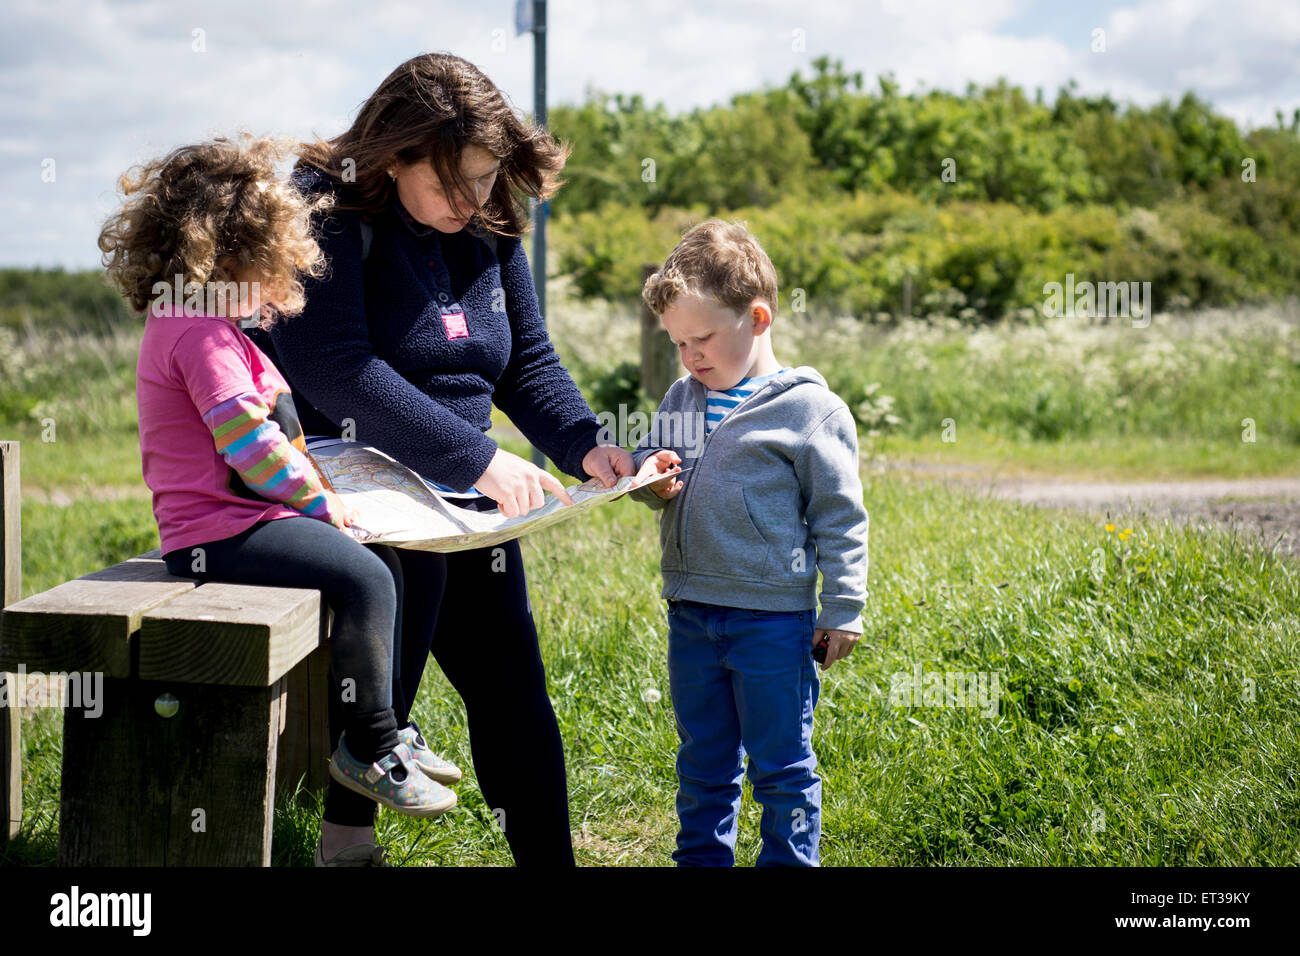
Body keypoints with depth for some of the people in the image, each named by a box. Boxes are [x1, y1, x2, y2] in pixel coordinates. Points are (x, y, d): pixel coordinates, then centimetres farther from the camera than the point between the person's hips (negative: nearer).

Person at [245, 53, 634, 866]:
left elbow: (528, 360, 13)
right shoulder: (326, 216, -13)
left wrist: (584, 445, -7)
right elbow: (335, 370, -23)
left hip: (467, 494, 7)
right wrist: (477, 457, -25)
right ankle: (347, 838, -7)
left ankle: (548, 858, 18)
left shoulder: (490, 228, 9)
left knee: (513, 689, 8)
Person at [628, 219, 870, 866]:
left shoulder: (809, 409, -9)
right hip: (691, 612, 6)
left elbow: (839, 516, -7)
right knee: (702, 760, 18)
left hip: (773, 618, -6)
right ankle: (702, 859, 30)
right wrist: (650, 477, -4)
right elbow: (647, 460, 22)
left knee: (781, 764, 4)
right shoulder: (681, 399, 10)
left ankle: (789, 861, 16)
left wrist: (843, 611, -8)